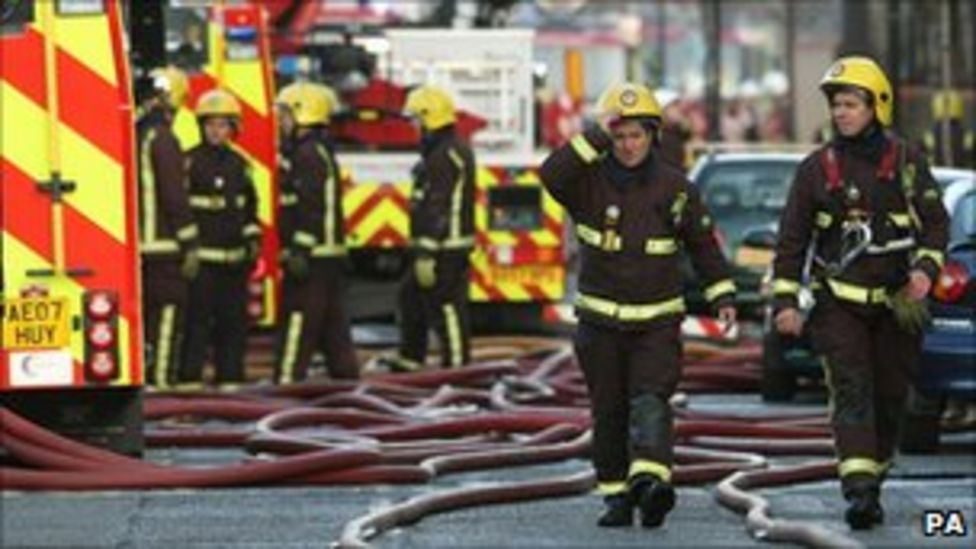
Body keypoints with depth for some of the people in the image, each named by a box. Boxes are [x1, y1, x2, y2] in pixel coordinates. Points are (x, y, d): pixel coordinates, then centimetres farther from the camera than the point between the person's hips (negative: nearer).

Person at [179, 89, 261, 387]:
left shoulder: (238, 164, 14)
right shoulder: (191, 162, -4)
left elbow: (249, 206, 24)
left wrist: (252, 239, 16)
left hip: (233, 257, 6)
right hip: (201, 257, -6)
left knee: (234, 318, 8)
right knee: (198, 319, -8)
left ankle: (230, 374, 16)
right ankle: (190, 375, -6)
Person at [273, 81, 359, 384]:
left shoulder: (308, 154, -14)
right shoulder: (322, 151, 19)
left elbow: (310, 208, -21)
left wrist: (300, 251, -23)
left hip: (312, 256, -10)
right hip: (330, 255, 10)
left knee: (297, 323, -10)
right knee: (333, 325, 12)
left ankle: (287, 382, -13)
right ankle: (347, 377, 13)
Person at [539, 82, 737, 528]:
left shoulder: (674, 187, 0)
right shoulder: (589, 182, -4)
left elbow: (702, 243, 10)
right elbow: (551, 175, -26)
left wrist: (722, 295, 3)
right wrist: (596, 139, -30)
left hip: (658, 322, -1)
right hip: (601, 320, 1)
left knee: (650, 401, -18)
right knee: (609, 413, 5)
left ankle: (651, 480, -35)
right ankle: (616, 497, 13)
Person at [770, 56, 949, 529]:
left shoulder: (906, 162, 3)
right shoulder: (817, 168, 3)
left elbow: (935, 221, 5)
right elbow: (792, 238, 5)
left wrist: (925, 267, -13)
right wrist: (785, 299, -2)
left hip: (896, 303, 1)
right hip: (838, 301, -1)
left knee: (889, 397, 6)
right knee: (851, 392, -15)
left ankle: (871, 483, 22)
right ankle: (859, 490, -26)